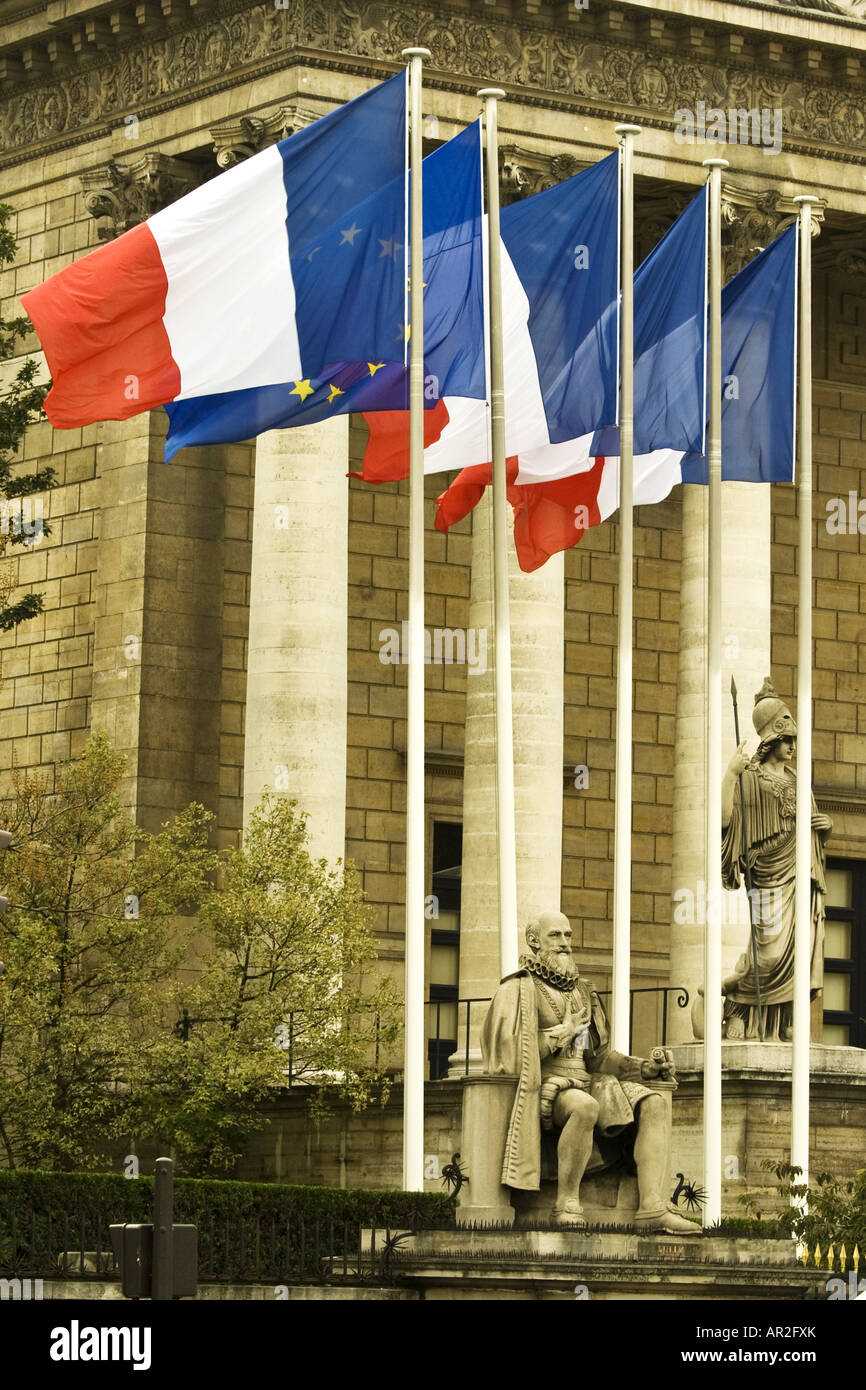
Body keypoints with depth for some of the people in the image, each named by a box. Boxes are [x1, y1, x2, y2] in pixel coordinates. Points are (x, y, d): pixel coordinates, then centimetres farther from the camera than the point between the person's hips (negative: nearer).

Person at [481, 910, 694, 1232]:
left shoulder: (580, 991, 24)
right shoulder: (518, 989, 2)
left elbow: (598, 1056, 24)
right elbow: (508, 1049, -8)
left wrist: (646, 1068, 9)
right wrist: (560, 1035, -5)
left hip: (588, 1083, 7)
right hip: (546, 1088, -7)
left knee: (653, 1104, -15)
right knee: (585, 1106, -40)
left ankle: (653, 1208, -27)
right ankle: (567, 1202, -25)